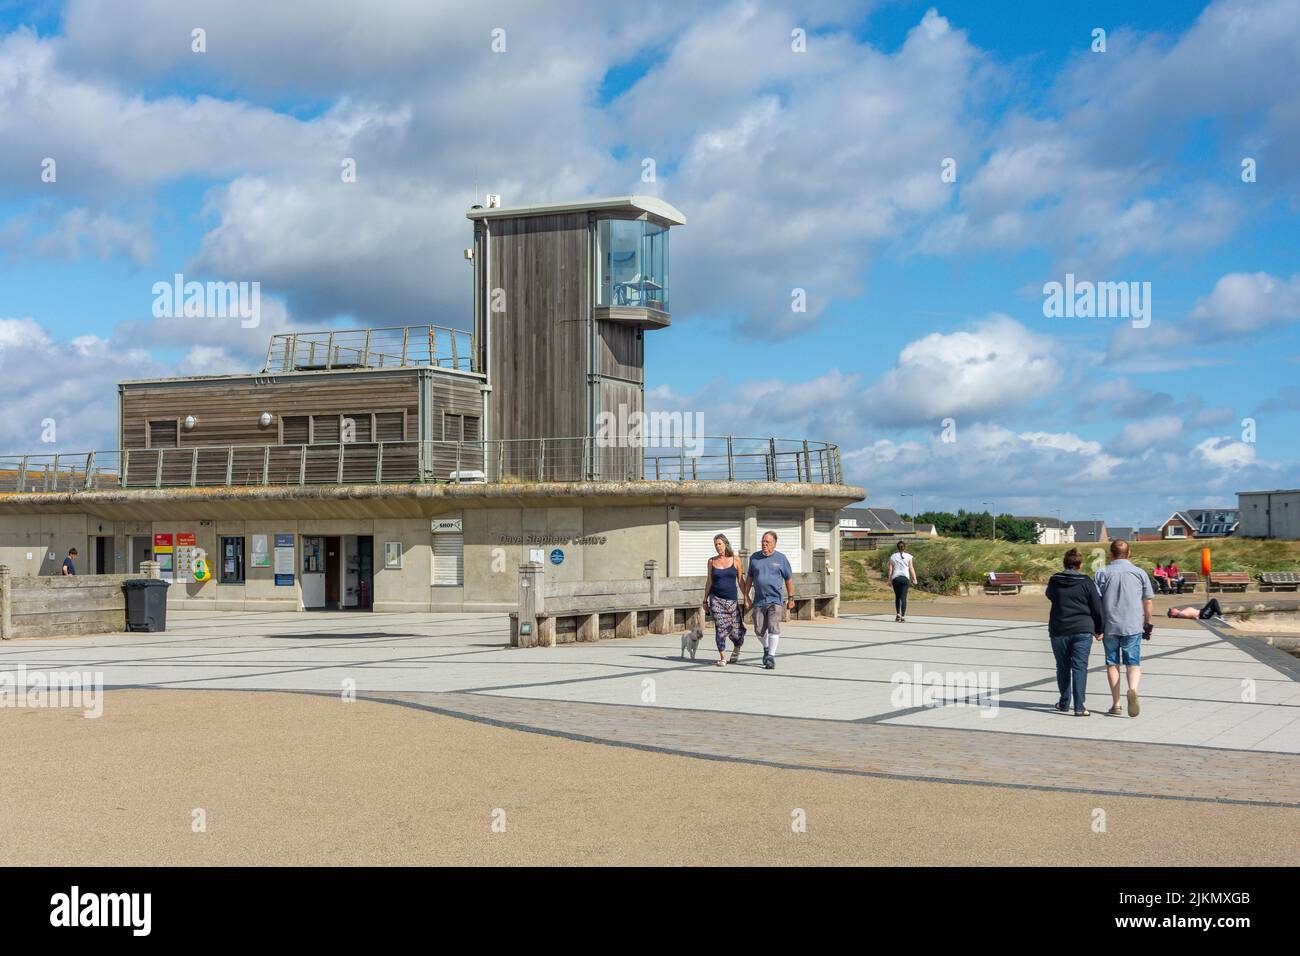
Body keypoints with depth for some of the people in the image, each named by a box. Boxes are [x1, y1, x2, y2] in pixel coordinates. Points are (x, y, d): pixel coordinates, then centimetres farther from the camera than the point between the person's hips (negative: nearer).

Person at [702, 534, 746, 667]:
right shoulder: (712, 561, 6)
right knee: (720, 628, -6)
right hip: (716, 598, 1)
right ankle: (722, 657, 4)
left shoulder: (735, 560, 2)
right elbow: (709, 582, 11)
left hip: (732, 599, -1)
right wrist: (705, 601, 10)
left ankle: (736, 648, 28)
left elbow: (741, 581, 5)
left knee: (735, 630, -4)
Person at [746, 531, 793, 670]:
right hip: (759, 600, 3)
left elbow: (789, 580, 7)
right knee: (759, 630, 6)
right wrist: (746, 595, 11)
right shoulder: (754, 558, 7)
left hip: (775, 600, -3)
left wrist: (791, 598, 5)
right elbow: (750, 577, 17)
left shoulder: (781, 558, 1)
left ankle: (771, 657, -10)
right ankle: (766, 648, 34)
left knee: (773, 628, -13)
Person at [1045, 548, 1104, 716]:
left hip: (1058, 631, 2)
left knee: (1062, 667, 14)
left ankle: (1064, 703, 23)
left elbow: (1049, 595, 21)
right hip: (1083, 630, -2)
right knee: (1080, 667, -2)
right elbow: (1097, 608, 0)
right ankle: (1079, 706, -9)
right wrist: (1099, 630, 10)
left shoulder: (1054, 581, 0)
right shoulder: (1086, 582, -4)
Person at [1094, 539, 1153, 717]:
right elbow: (1148, 601, 6)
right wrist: (1148, 623, 16)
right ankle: (1133, 689, -24)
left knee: (1112, 664, 9)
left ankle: (1116, 705, 8)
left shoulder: (1103, 573, 1)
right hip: (1133, 626, 0)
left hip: (1110, 627, 0)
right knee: (1133, 663, 5)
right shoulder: (1140, 573, 5)